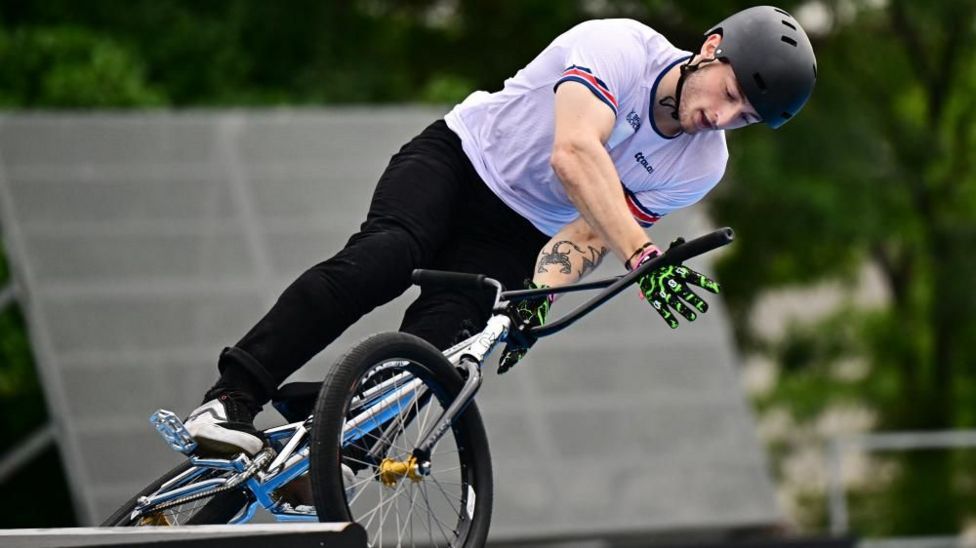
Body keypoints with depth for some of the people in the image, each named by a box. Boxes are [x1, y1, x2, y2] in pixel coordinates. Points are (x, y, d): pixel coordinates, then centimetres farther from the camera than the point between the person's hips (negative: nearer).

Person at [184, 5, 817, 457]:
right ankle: (230, 399, -32)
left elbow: (586, 235, -13)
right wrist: (644, 256, -50)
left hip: (516, 239, 4)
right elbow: (574, 155, -40)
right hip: (459, 158, -4)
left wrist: (537, 300, -32)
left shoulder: (701, 167, -9)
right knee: (383, 258, -32)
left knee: (435, 345, -22)